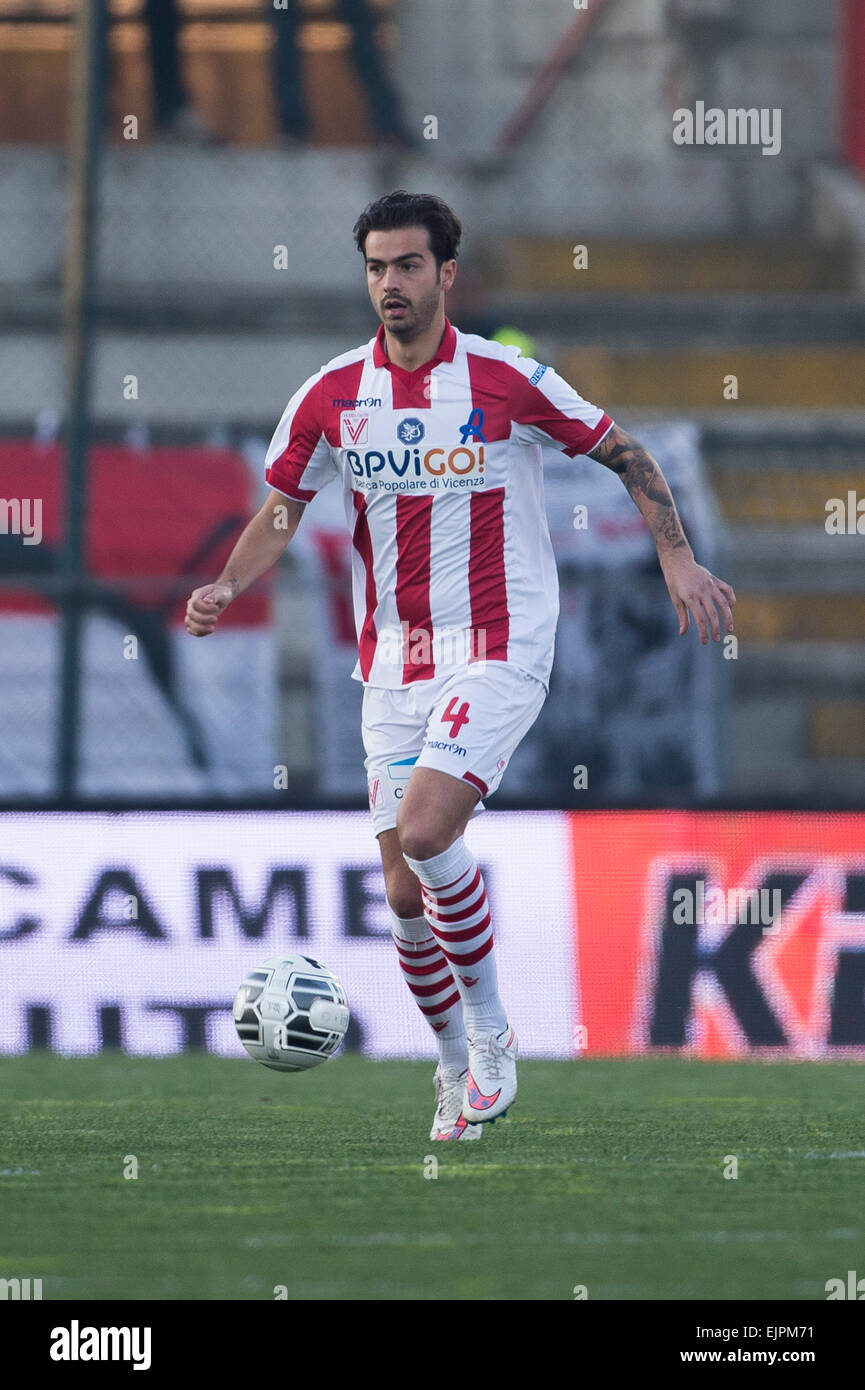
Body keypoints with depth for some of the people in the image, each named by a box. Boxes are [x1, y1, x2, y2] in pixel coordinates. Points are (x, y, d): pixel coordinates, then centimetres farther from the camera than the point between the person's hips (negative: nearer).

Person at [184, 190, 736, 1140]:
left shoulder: (508, 380, -7)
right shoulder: (332, 395, 1)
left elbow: (625, 455, 4)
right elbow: (281, 510, 8)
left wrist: (677, 559, -5)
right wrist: (224, 589, -10)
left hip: (498, 652, -4)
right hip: (393, 667, 4)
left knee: (425, 835, -25)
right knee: (406, 894, 3)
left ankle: (489, 1028, -5)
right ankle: (456, 1064, 25)